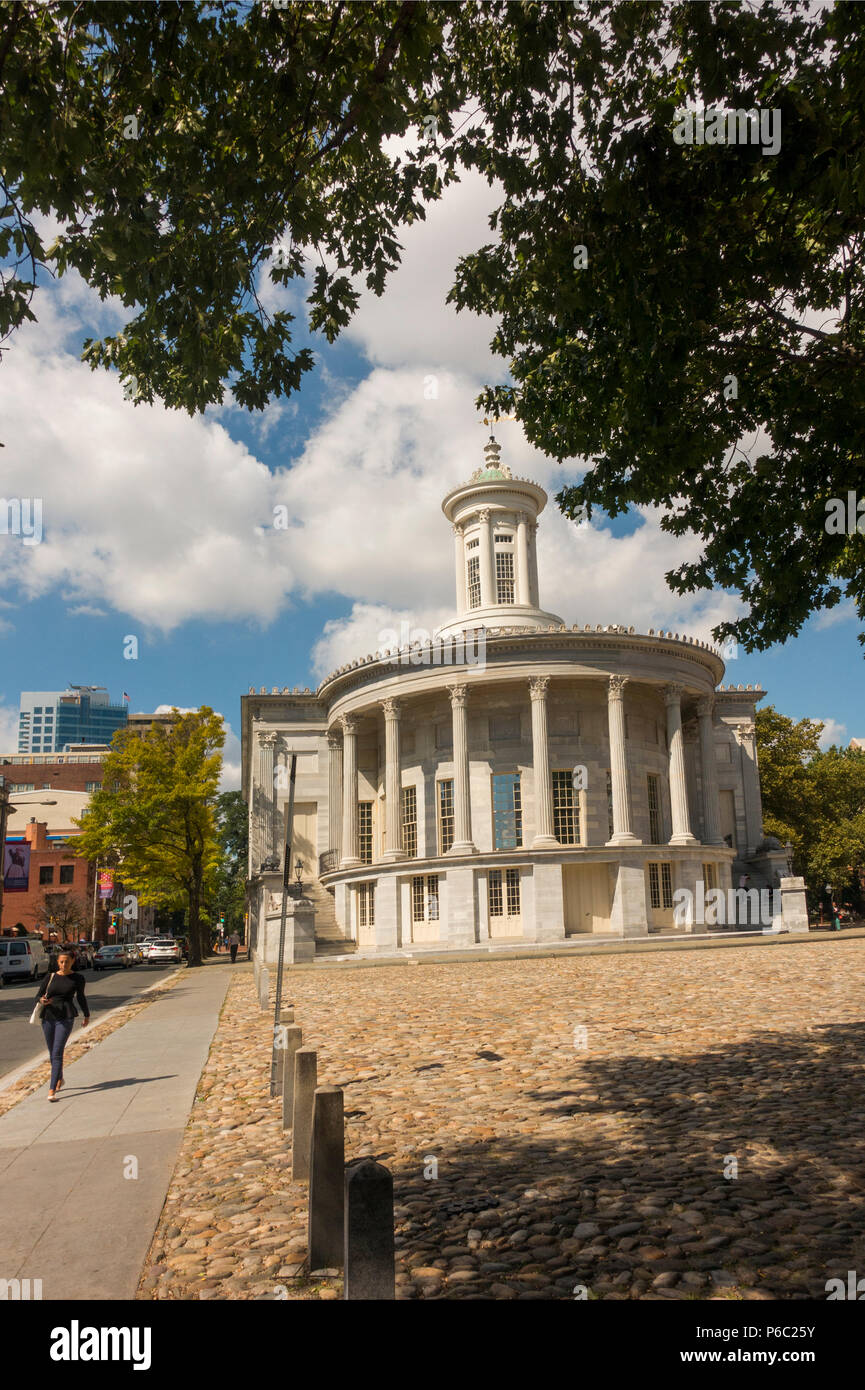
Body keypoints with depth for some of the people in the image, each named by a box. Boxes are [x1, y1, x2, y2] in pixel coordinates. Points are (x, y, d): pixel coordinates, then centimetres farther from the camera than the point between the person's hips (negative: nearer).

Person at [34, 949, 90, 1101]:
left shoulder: (78, 978, 1)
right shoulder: (51, 977, 5)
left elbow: (80, 997, 15)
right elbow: (38, 996, 7)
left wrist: (86, 1015, 25)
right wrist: (42, 1000, -17)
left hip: (66, 1018, -3)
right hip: (48, 1017, 3)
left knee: (57, 1053, -13)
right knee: (52, 1053, 15)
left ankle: (52, 1090, -13)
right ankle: (59, 1079, 40)